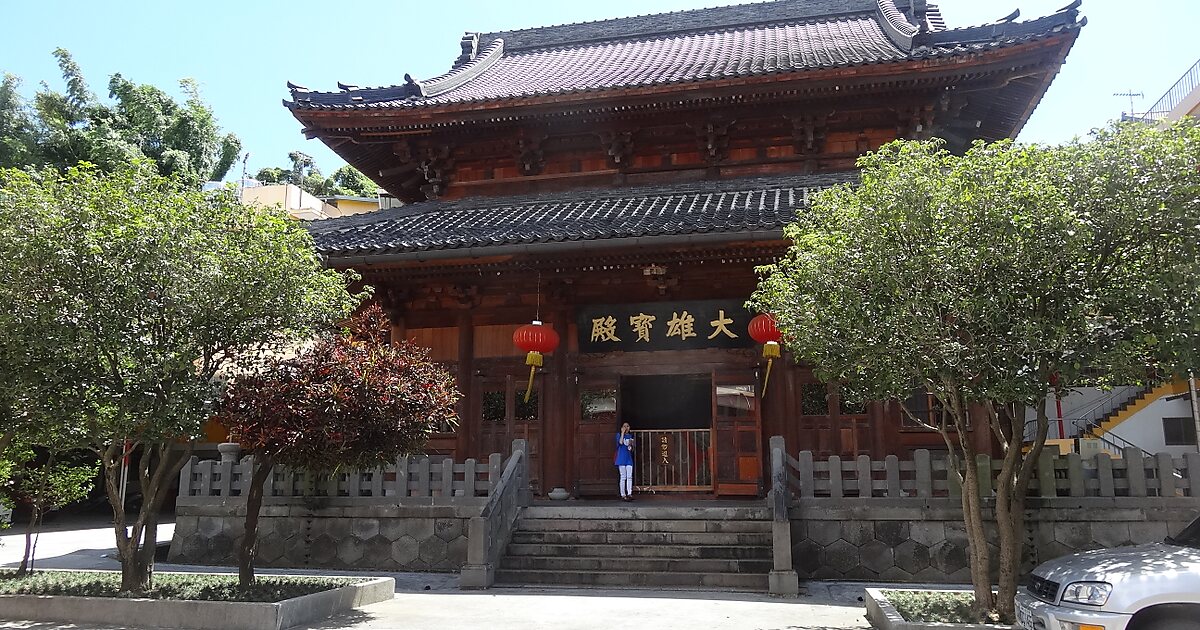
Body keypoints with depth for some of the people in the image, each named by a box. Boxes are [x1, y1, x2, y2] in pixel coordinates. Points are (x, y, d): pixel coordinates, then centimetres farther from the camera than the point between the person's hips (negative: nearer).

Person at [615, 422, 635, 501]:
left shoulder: (630, 436, 16)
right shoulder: (619, 435, 2)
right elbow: (620, 442, -20)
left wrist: (631, 444, -2)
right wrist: (622, 432, -13)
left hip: (629, 458, 4)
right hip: (621, 458, -4)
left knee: (629, 477, -4)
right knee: (623, 477, -4)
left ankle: (629, 494, -6)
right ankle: (623, 495, 0)